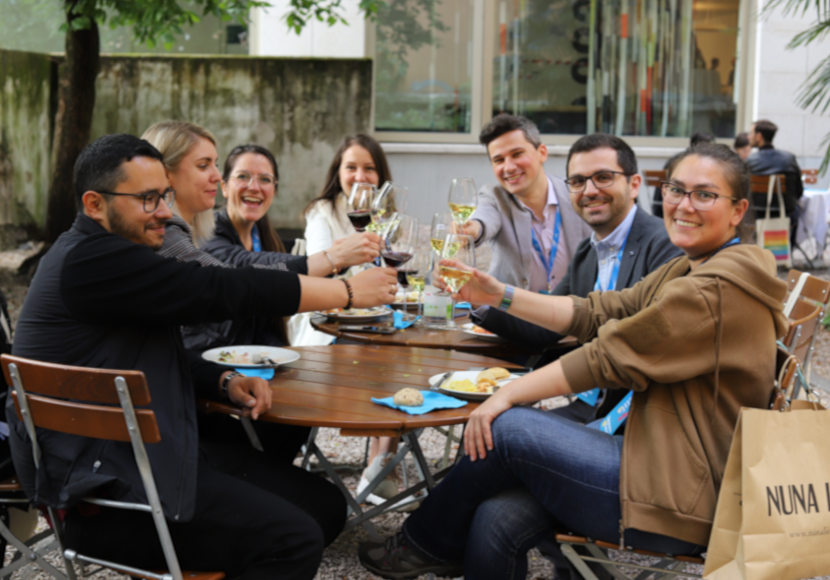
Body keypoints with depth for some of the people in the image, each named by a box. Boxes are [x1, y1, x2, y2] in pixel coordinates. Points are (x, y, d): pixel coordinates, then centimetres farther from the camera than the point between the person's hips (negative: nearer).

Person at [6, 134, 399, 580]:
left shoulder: (101, 255, 16)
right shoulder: (90, 261, -17)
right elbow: (218, 290, -19)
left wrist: (225, 382, 3)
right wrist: (349, 292, -12)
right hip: (104, 485, -10)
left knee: (324, 505, 2)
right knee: (293, 539, -21)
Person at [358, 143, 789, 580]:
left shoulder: (722, 286, -18)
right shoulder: (688, 269, 16)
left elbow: (611, 356, -19)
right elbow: (597, 313, 12)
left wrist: (508, 395, -14)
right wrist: (500, 295, 6)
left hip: (687, 501, -9)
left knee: (506, 428, -12)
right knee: (498, 522, -9)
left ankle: (424, 545, 12)